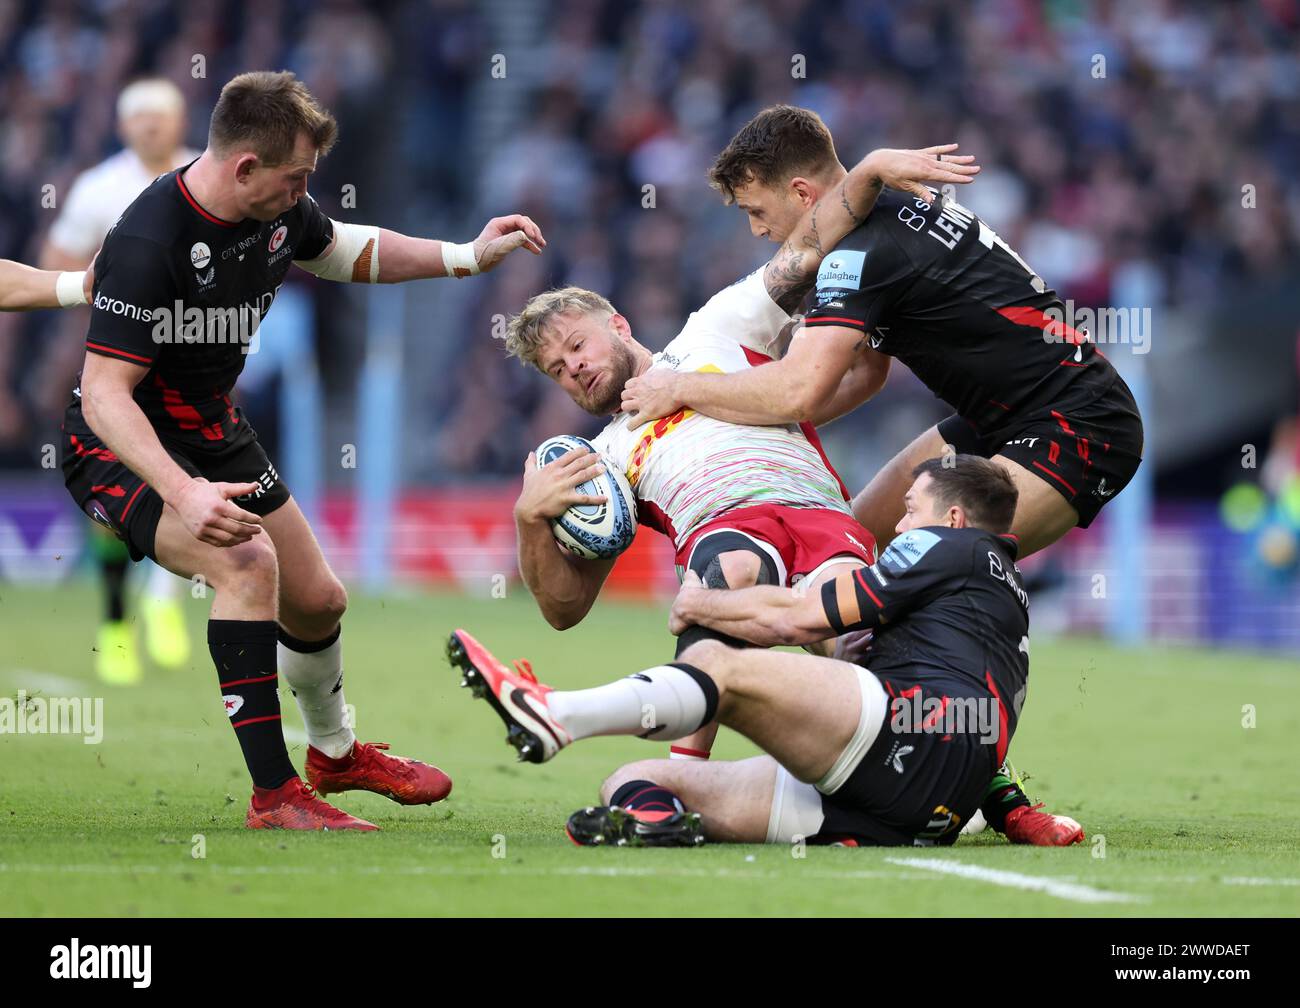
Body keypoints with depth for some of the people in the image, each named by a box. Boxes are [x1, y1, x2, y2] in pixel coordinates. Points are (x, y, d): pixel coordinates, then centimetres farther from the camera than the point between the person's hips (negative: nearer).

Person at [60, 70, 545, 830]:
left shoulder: (281, 211, -8)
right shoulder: (149, 244, -32)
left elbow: (349, 252, 16)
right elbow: (104, 392, -34)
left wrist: (467, 256, 8)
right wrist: (184, 493, -46)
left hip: (216, 433, 8)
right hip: (123, 451, -8)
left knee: (318, 601, 16)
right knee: (246, 561, -31)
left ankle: (334, 752, 47)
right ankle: (275, 794, -24)